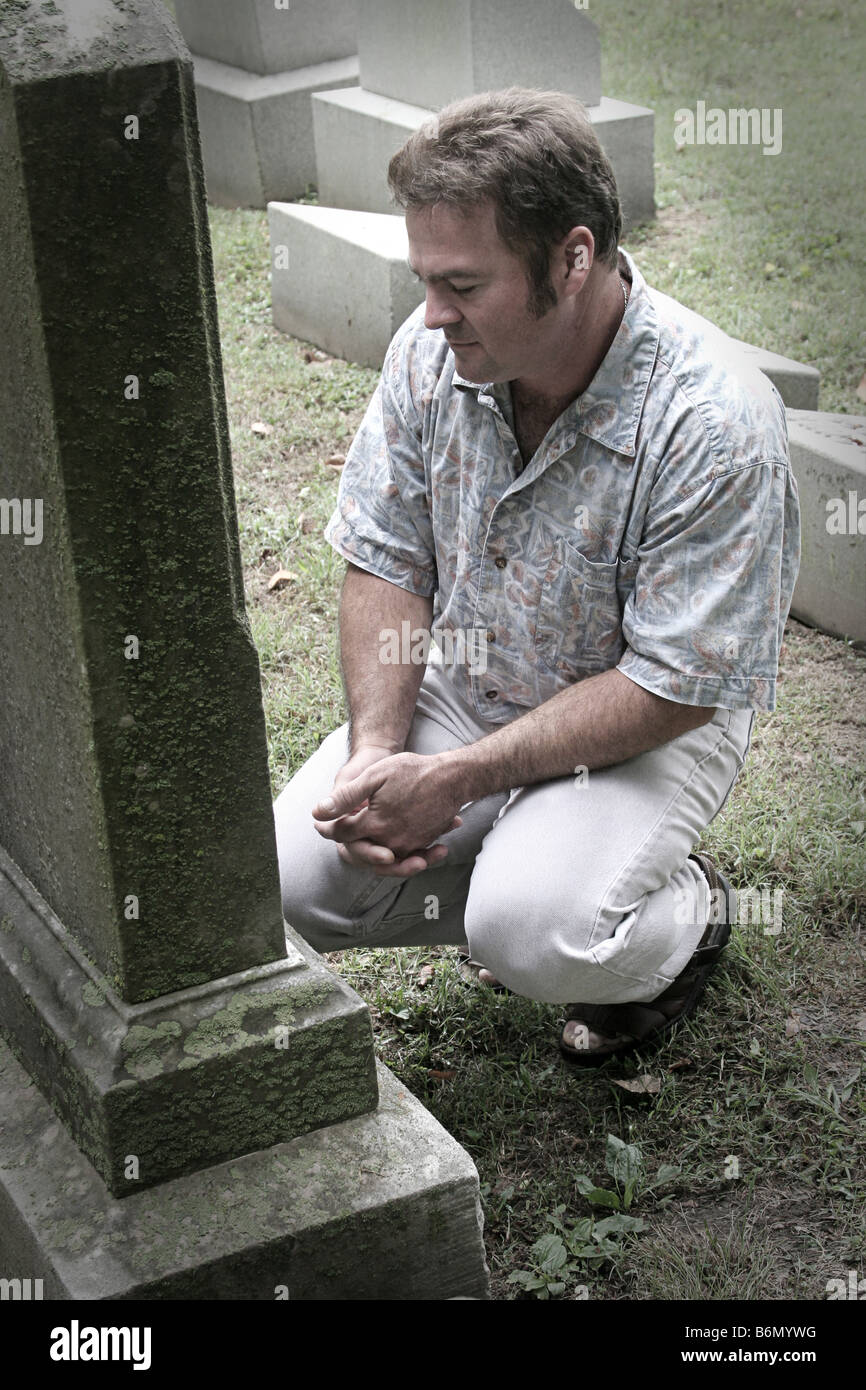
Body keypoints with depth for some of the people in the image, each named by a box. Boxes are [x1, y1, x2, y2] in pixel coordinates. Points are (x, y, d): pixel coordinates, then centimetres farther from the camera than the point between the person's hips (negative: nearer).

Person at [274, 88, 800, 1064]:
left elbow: (670, 690, -25)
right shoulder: (432, 352, -12)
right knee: (299, 879, -11)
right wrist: (377, 752, -17)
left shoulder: (715, 423, -30)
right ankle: (520, 881, 14)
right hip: (464, 690, 5)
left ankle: (686, 913, 6)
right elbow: (388, 562, -2)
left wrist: (453, 781, -26)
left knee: (534, 936, -30)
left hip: (647, 730, -5)